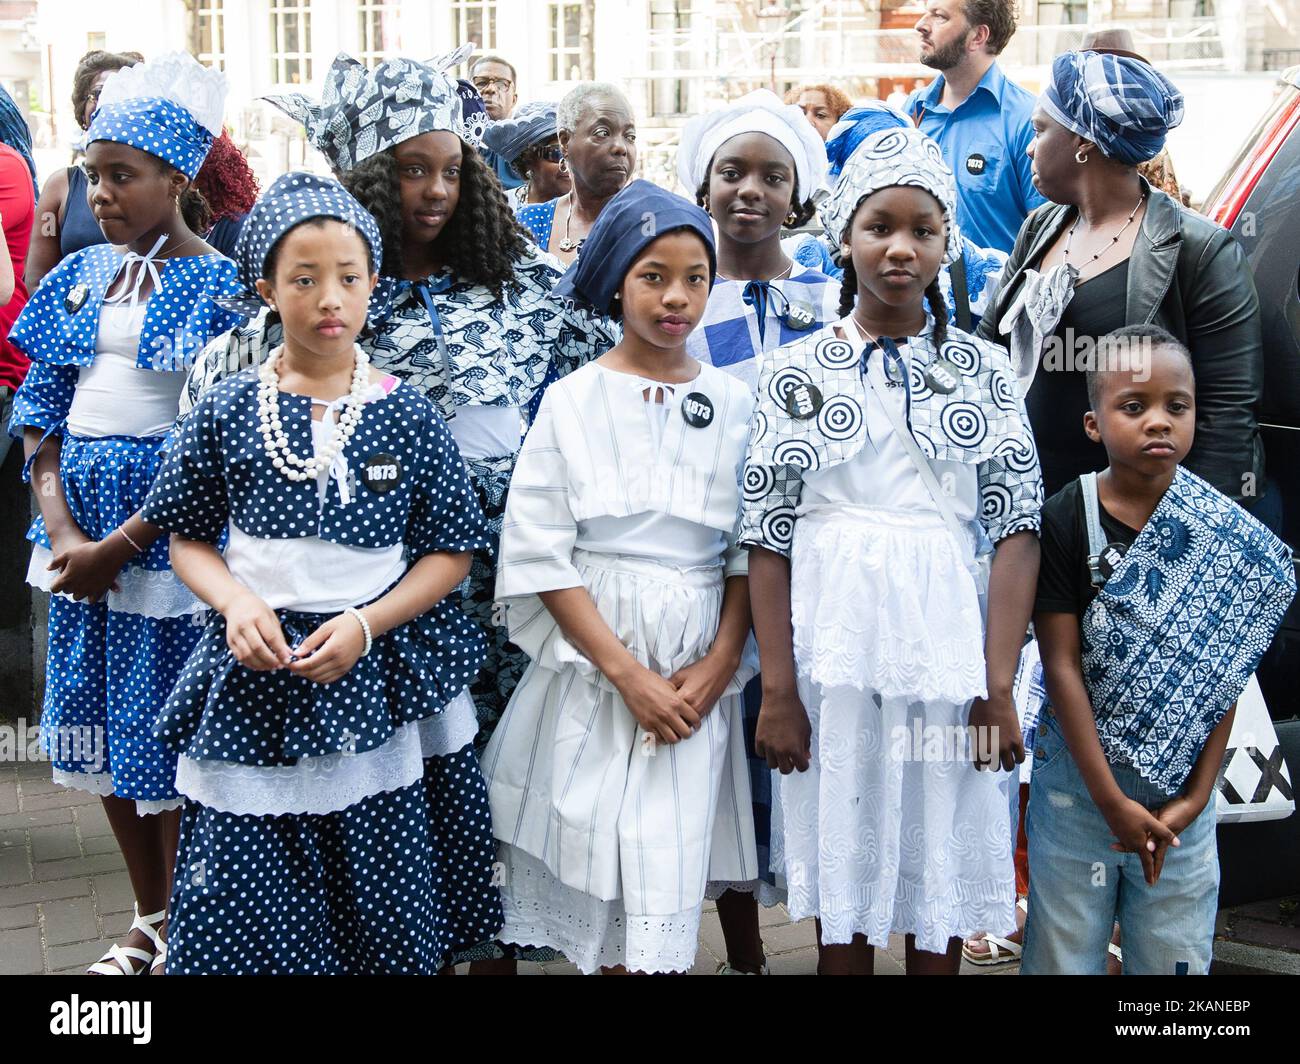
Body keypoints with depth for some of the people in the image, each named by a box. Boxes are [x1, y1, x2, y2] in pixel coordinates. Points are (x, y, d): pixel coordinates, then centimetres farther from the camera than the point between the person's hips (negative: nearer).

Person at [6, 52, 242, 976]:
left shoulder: (217, 286, -8)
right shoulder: (83, 275, 9)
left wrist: (121, 544, -16)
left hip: (172, 531, -6)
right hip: (82, 528, 6)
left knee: (170, 729, 0)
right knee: (104, 726, 12)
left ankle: (184, 935, 17)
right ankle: (148, 921, 28)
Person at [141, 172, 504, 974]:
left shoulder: (407, 414, -2)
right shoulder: (228, 411, 0)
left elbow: (451, 553, 1)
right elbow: (190, 538, 8)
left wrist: (366, 624, -13)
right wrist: (235, 602, -12)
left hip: (381, 682, 0)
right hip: (257, 678, 0)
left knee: (390, 914, 7)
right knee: (250, 911, 6)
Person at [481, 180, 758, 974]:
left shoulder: (735, 404, 6)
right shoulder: (572, 401, 0)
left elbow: (750, 550, 4)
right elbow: (541, 553, -6)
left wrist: (719, 665, -9)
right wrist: (628, 673, -12)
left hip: (699, 676, 1)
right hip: (590, 663, -1)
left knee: (666, 891, -1)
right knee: (592, 869, 3)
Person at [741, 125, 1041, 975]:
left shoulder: (985, 371, 3)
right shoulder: (797, 372, 2)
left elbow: (1016, 529, -2)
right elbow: (768, 538, 0)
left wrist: (999, 688, -9)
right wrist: (778, 689, -5)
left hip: (949, 653, 0)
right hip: (833, 653, 0)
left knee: (942, 881, 9)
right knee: (841, 878, 9)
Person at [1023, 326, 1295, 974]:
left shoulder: (1227, 534, -1)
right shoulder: (1065, 520, -9)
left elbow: (1223, 673, -1)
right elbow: (1062, 666, -10)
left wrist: (1197, 796, -7)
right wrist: (1111, 799, -12)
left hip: (1182, 785, 2)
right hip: (1080, 775, -2)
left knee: (1176, 955, 9)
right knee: (1065, 950, 6)